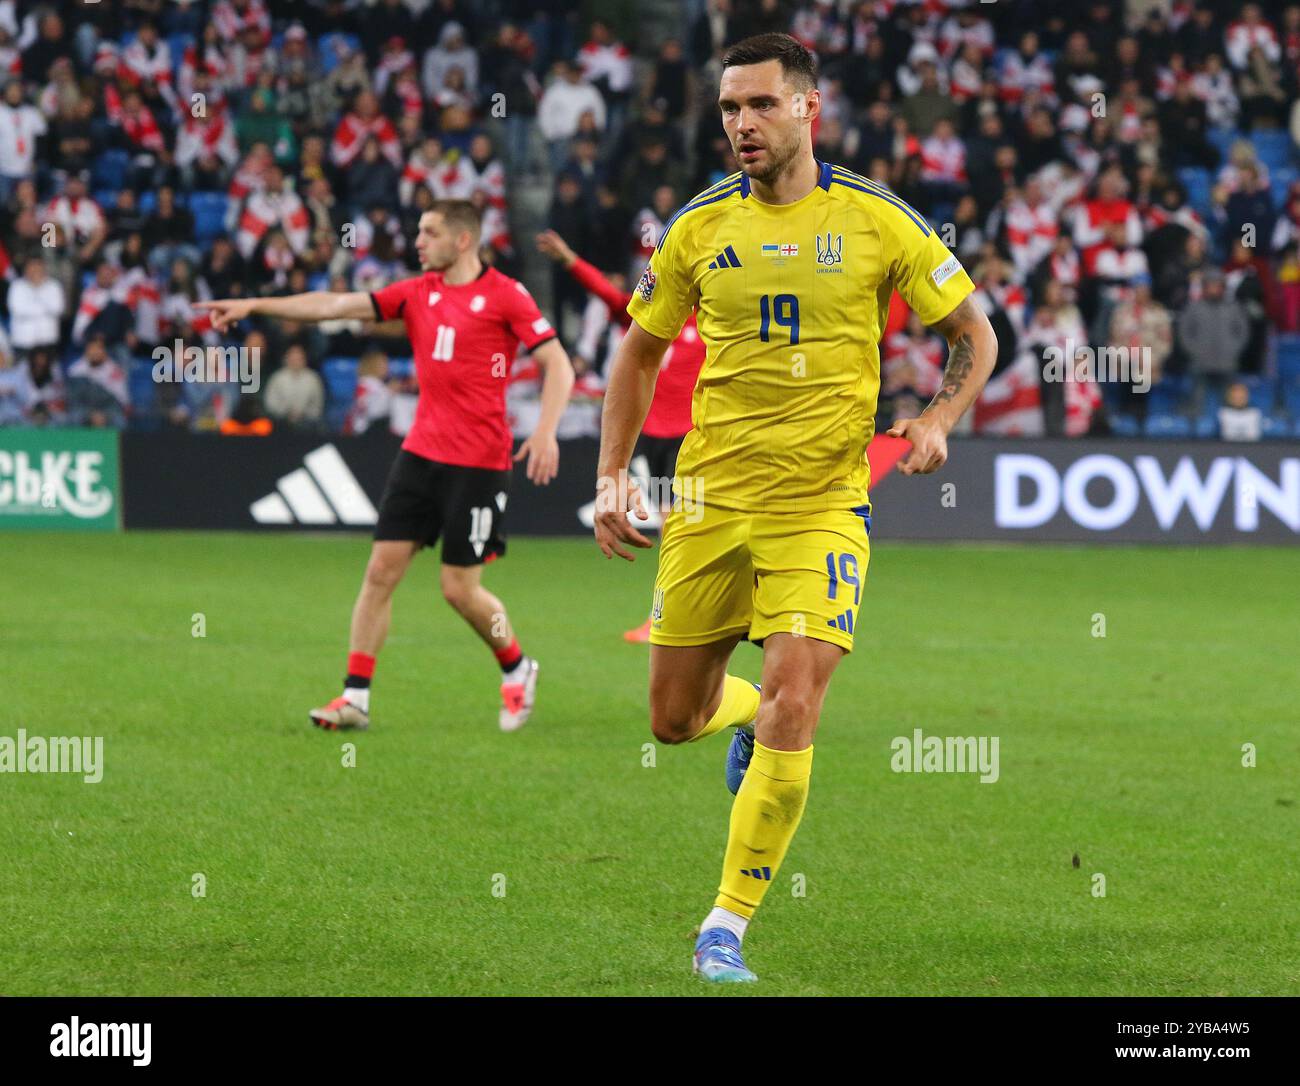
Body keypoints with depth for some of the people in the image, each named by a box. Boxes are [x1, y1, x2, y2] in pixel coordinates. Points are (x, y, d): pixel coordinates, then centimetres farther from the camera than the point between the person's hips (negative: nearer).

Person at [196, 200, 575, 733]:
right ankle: (355, 697, 1)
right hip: (421, 451, 6)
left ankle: (517, 670, 24)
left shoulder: (504, 295, -8)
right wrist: (254, 305, -1)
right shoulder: (417, 293, 8)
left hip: (478, 463, -6)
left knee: (461, 589, -3)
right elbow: (337, 305, 5)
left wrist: (546, 431, -23)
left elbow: (558, 364, -9)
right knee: (381, 569, -2)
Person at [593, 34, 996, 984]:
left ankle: (728, 925, -6)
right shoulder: (700, 227, 2)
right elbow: (640, 352, 14)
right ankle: (755, 711, 45)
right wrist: (613, 476, 5)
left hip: (823, 503, -3)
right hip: (711, 498, 3)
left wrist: (939, 421, -11)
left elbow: (976, 335, 6)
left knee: (792, 708, -17)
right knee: (675, 718, 7)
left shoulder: (877, 221, -4)